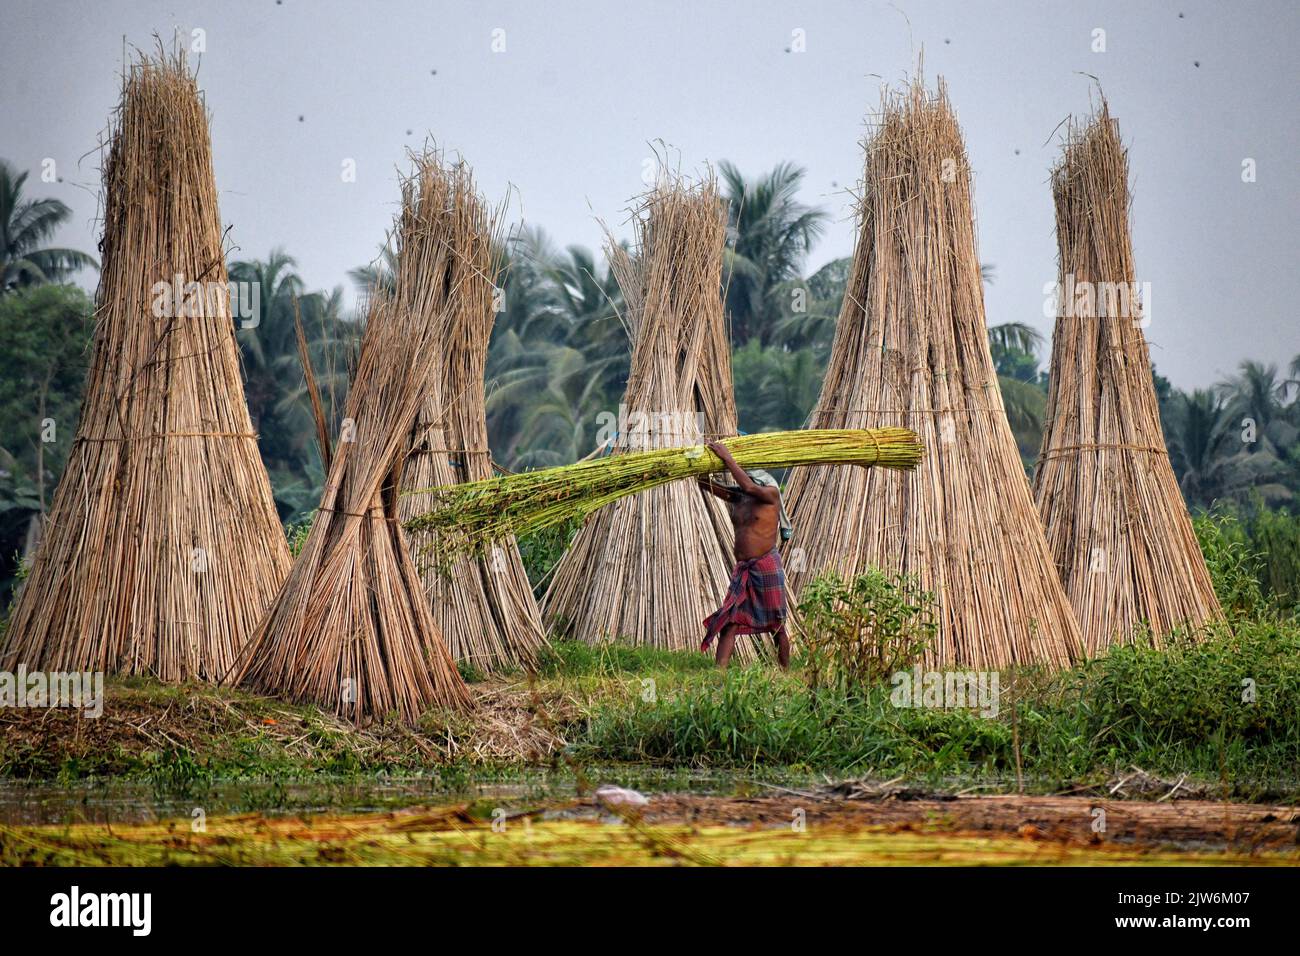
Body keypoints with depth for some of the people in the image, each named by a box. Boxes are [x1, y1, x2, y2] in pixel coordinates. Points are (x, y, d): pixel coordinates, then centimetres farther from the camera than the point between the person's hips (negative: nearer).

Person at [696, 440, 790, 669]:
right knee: (729, 621, -6)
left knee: (776, 624, 3)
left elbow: (749, 487, -24)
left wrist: (727, 458, -20)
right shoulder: (736, 497, 13)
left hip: (766, 566, -6)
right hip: (742, 569, 6)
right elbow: (706, 484, 9)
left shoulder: (770, 495, -5)